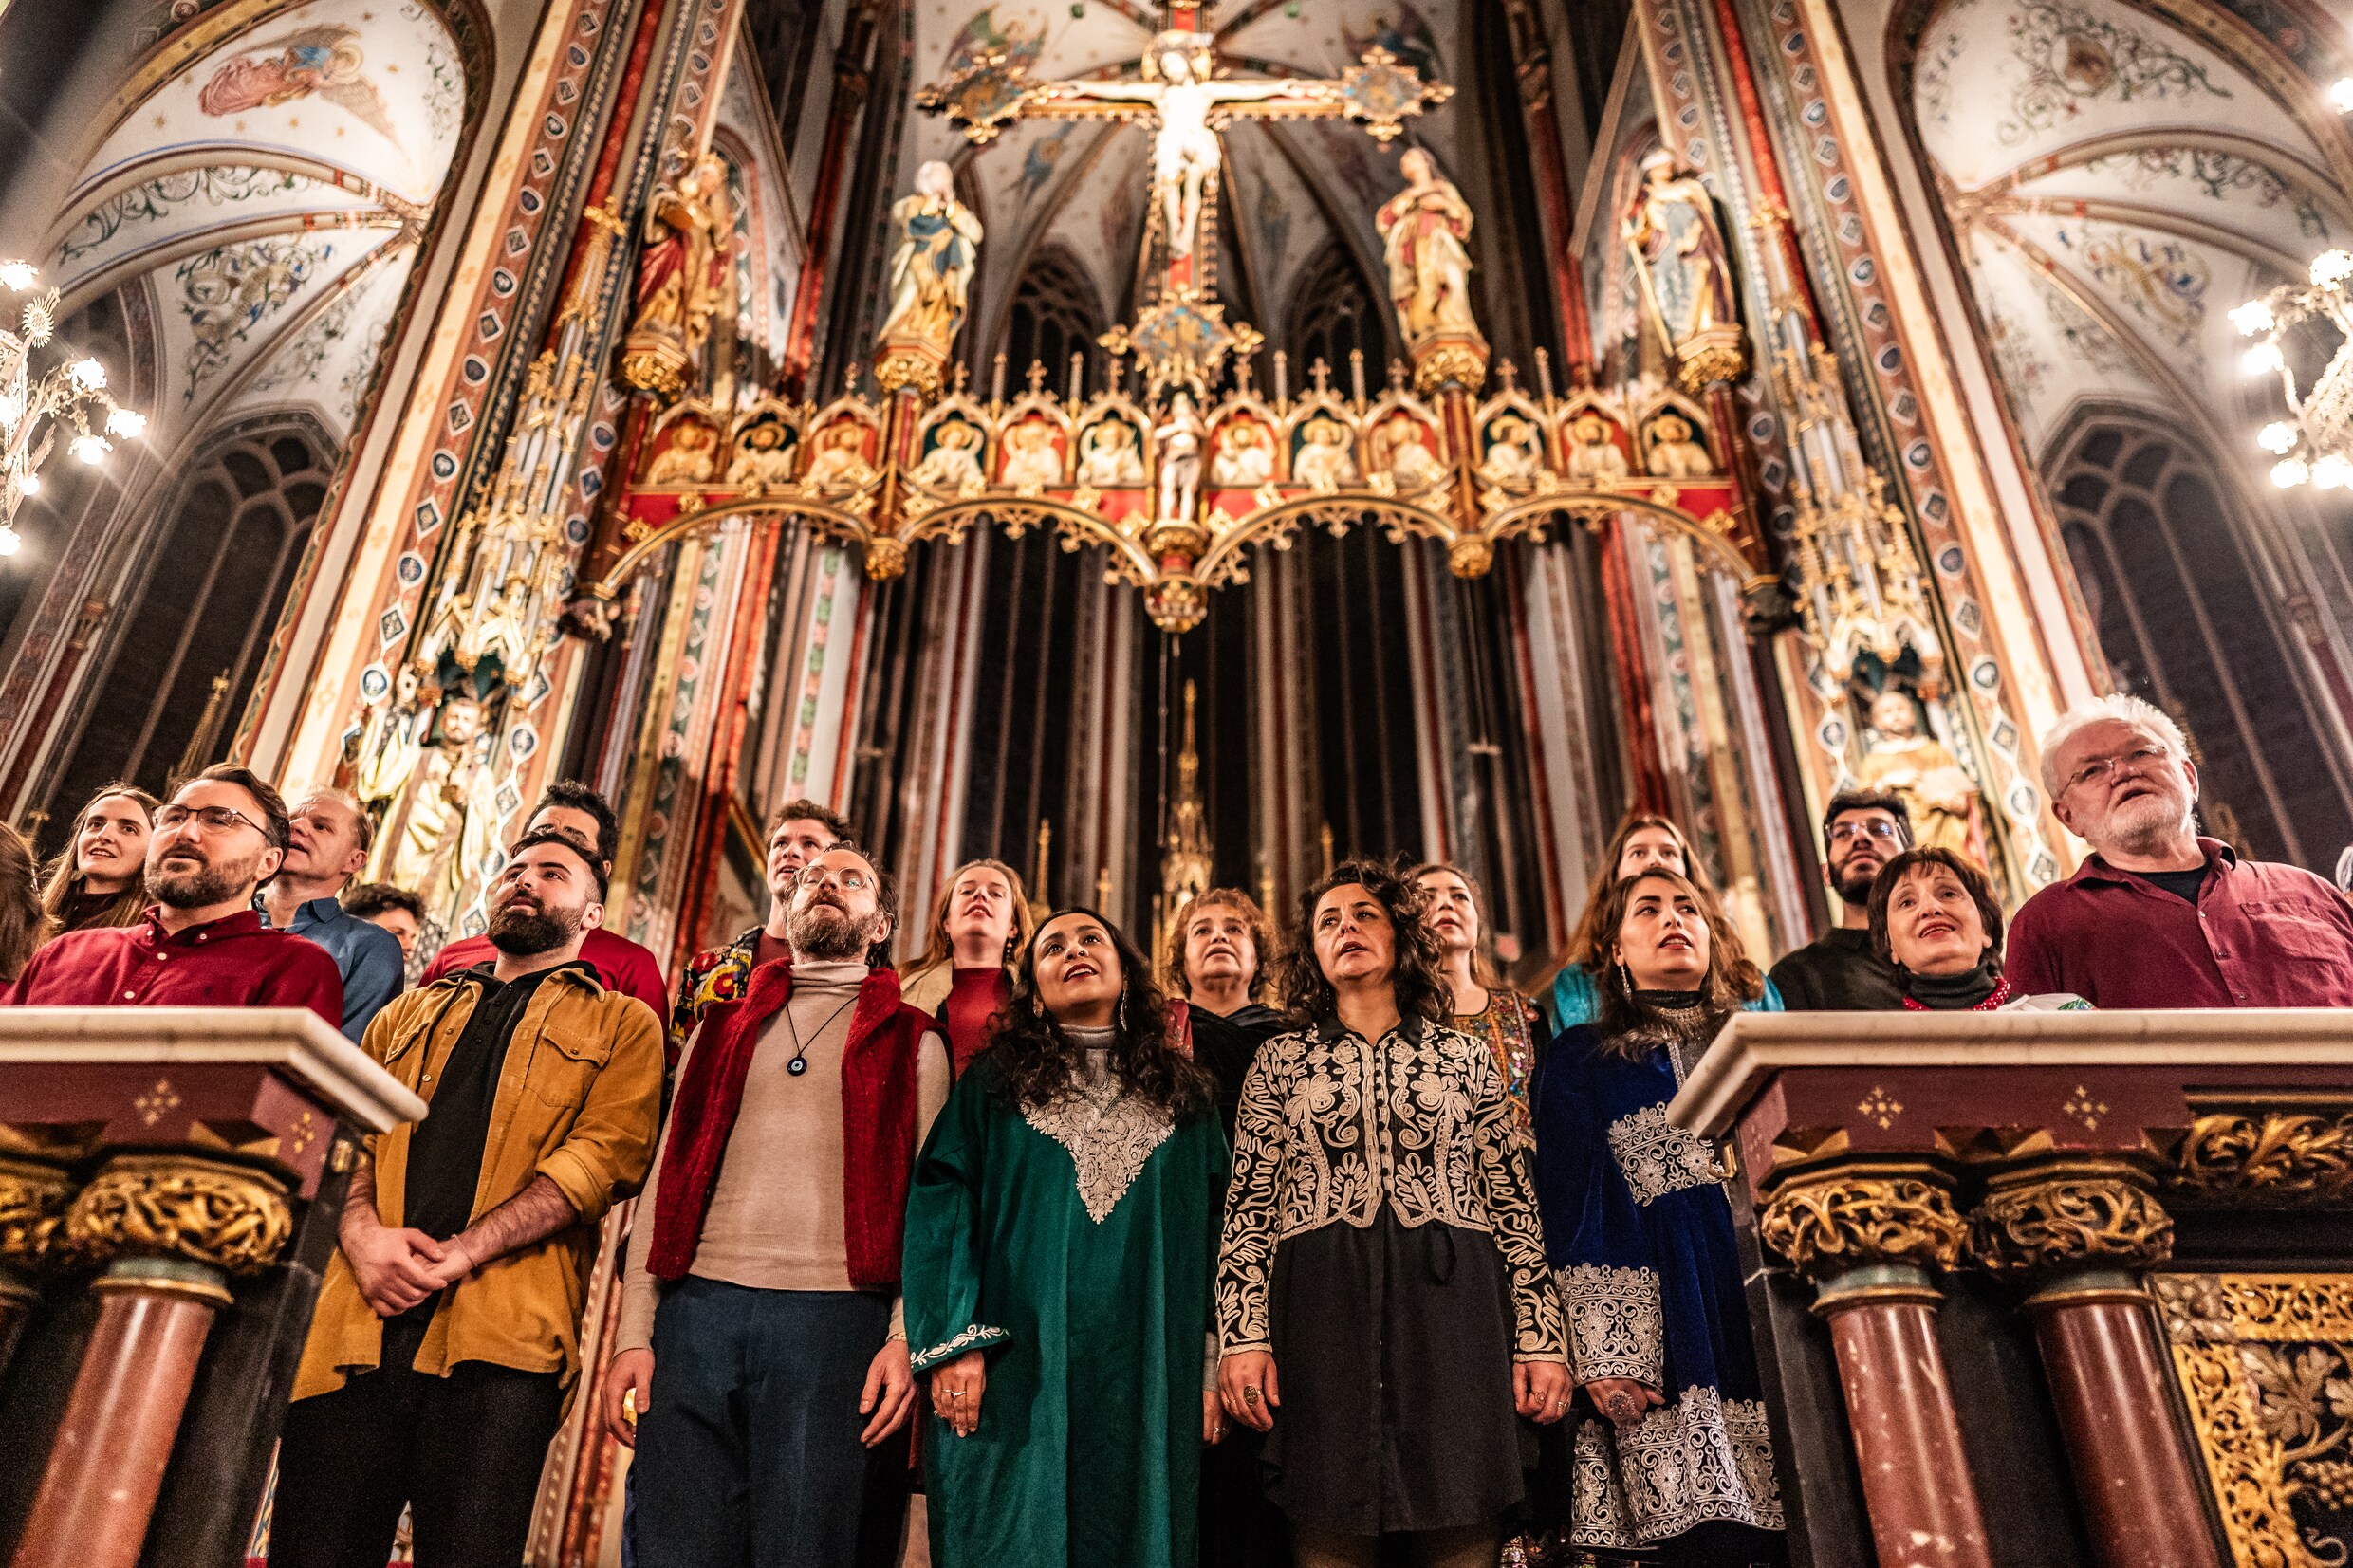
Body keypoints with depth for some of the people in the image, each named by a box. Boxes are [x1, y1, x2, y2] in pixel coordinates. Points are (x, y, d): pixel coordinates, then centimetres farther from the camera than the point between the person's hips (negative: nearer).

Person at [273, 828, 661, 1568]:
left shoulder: (623, 1024, 14)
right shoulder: (408, 1013, 28)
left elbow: (604, 1154, -2)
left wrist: (463, 1251, -13)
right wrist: (362, 1231, -7)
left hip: (498, 1334, -3)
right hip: (359, 1323, 4)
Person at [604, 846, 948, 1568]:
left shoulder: (913, 1043, 12)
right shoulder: (722, 1026, 20)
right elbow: (666, 1178, 14)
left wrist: (906, 1336, -8)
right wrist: (633, 1330, 5)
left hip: (833, 1318, -2)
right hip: (697, 1310, 3)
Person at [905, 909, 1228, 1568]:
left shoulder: (1185, 1095, 11)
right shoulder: (993, 1081, 7)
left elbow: (1218, 1233, 9)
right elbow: (941, 1208, -2)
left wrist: (1213, 1367, 2)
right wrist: (952, 1342, -14)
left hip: (1147, 1382, 2)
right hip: (1018, 1373, -1)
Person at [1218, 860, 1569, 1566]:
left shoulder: (1465, 1056, 14)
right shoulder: (1280, 1061, 13)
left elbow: (1513, 1204, 10)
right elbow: (1249, 1208, 6)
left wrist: (1541, 1337, 2)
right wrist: (1244, 1335, -4)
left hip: (1452, 1306, 1)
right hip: (1322, 1309, 0)